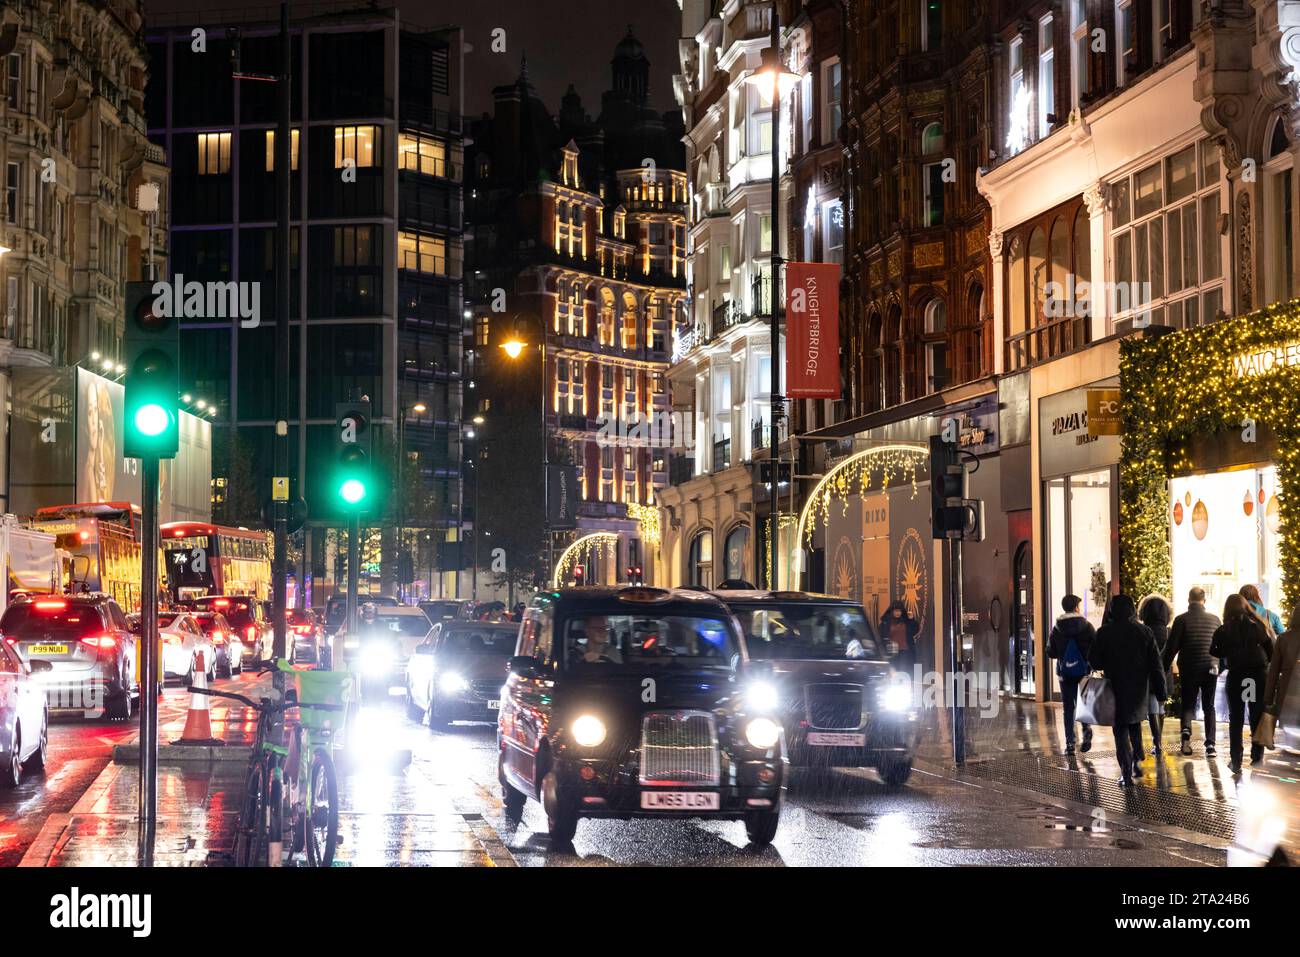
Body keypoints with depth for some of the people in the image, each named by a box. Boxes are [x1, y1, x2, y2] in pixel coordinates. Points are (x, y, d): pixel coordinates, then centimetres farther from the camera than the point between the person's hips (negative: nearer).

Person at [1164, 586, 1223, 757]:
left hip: (1189, 670, -2)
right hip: (1210, 669, 2)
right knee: (1209, 707, 10)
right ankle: (1210, 744, 1)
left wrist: (1164, 669, 1)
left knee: (1188, 704, 10)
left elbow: (1172, 647, -7)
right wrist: (1221, 666, 23)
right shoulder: (1215, 619, 3)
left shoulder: (1181, 620, -6)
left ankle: (1186, 731, -18)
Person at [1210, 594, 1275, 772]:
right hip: (1259, 675, 1)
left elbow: (1215, 652, -2)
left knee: (1236, 719, 6)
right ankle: (1257, 755, 15)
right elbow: (1271, 651, 0)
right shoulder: (1258, 626, 1)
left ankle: (1235, 760, 1)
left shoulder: (1223, 630, -2)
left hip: (1236, 676, -1)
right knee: (1258, 717, 13)